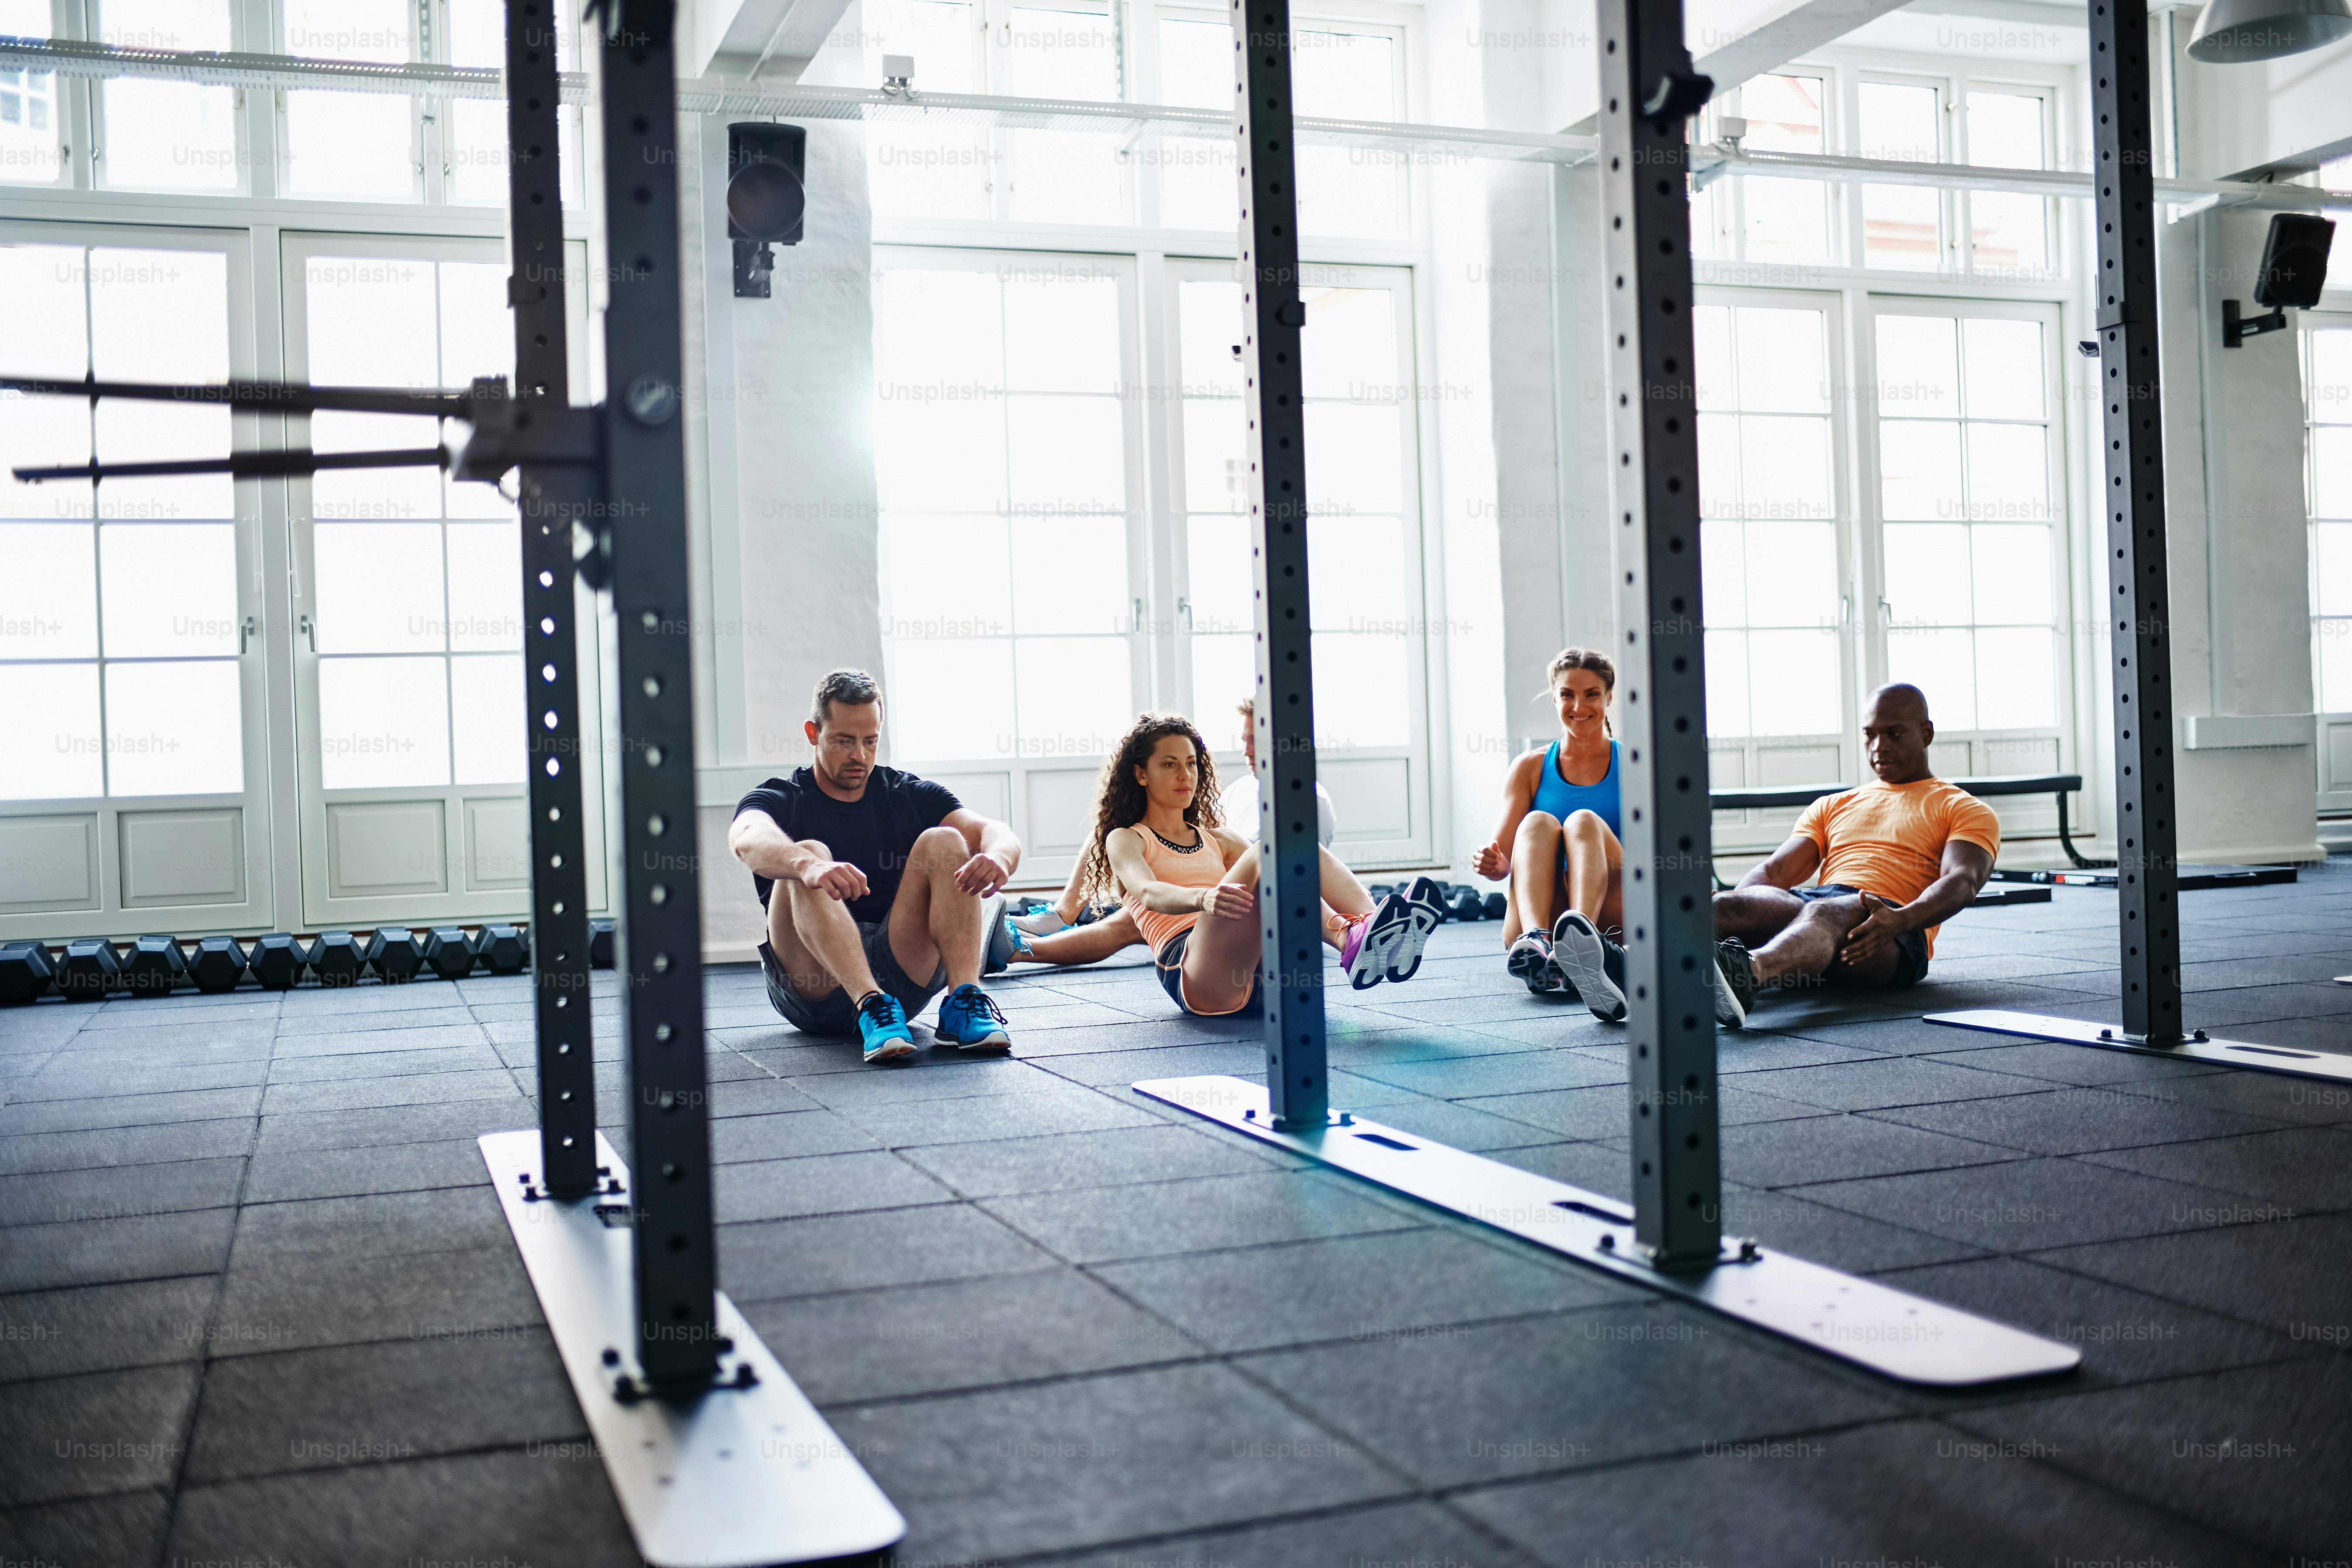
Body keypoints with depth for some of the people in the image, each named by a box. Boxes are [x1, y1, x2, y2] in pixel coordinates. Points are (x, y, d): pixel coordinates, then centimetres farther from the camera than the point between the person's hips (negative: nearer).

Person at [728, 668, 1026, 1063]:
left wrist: (998, 857, -33)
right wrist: (808, 866, -47)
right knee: (808, 854, -26)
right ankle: (872, 1007, -45)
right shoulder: (779, 801, 4)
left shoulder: (911, 796, 12)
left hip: (902, 975, 2)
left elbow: (991, 831, -6)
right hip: (815, 992, -2)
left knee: (943, 841, -15)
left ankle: (964, 1001, -33)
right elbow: (748, 839, -23)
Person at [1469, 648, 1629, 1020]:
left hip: (1612, 921, -1)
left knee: (1583, 821, -25)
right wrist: (1492, 865, -20)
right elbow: (1502, 861, 4)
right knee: (1538, 822, -23)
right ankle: (1537, 942, -51)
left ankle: (1585, 941, -55)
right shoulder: (1530, 768, 13)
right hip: (1542, 918, 1)